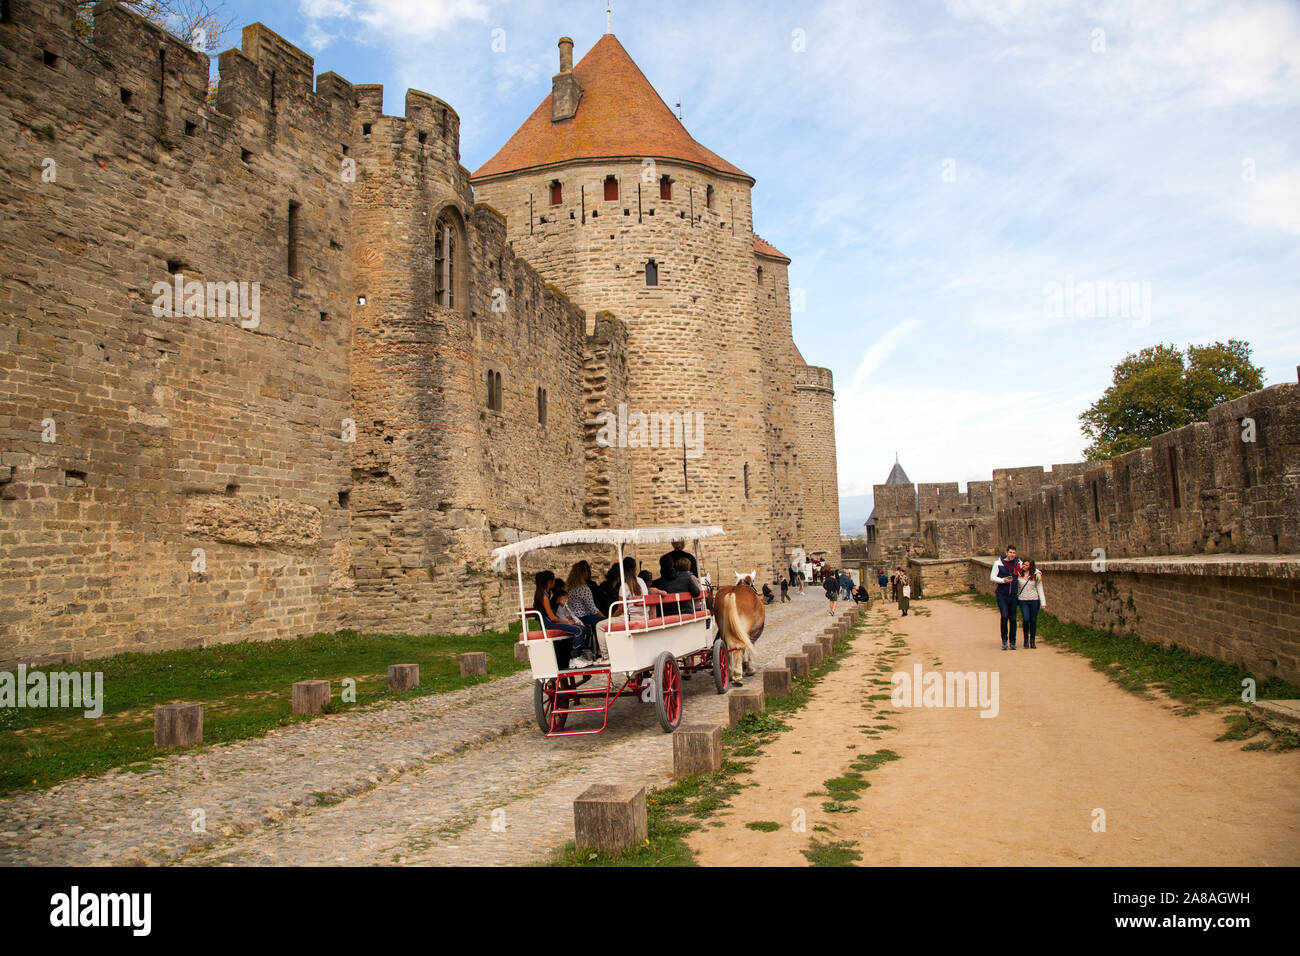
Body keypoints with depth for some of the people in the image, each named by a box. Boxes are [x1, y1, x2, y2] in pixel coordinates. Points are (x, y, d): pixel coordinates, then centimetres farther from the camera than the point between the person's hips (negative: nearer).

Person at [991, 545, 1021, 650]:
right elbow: (992, 577, -3)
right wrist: (1003, 580, -17)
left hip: (1013, 595, 3)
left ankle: (1012, 642, 16)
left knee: (1013, 619, 5)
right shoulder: (998, 563, -2)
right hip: (1002, 595, -3)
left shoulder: (1018, 563, 7)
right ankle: (1004, 641, 0)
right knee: (1004, 616, -13)